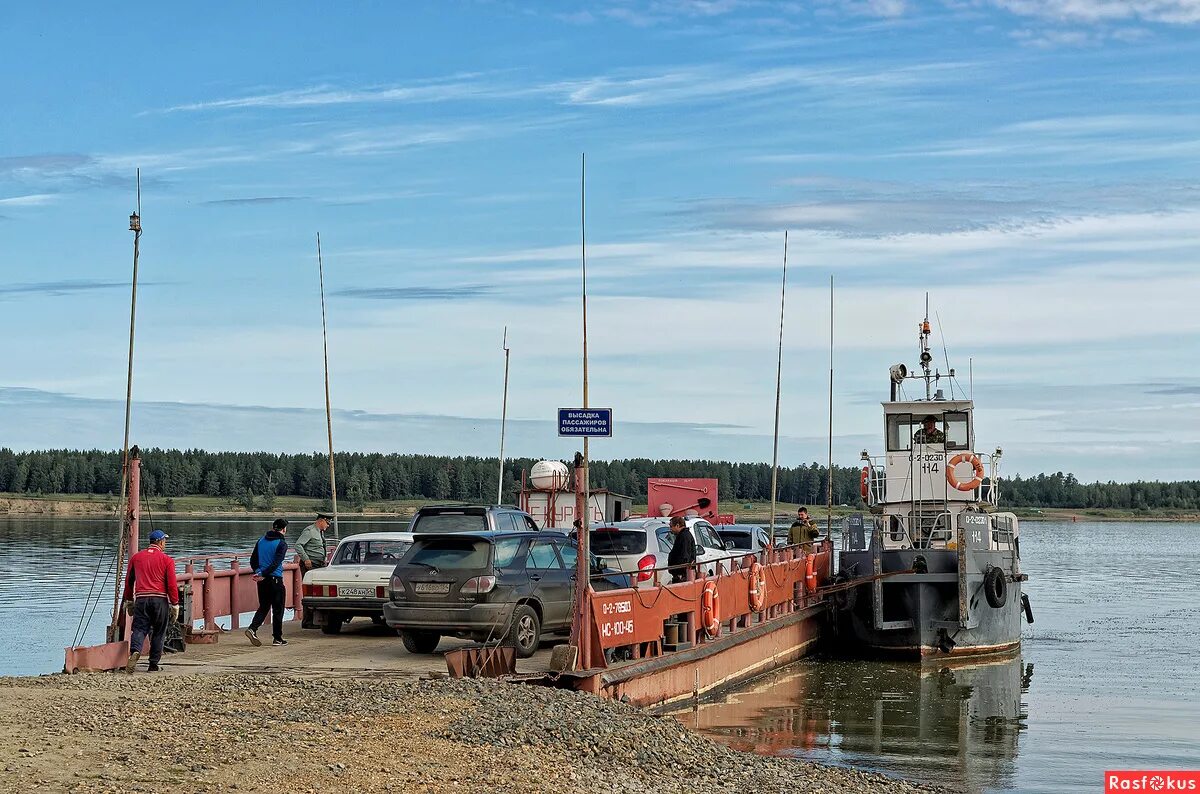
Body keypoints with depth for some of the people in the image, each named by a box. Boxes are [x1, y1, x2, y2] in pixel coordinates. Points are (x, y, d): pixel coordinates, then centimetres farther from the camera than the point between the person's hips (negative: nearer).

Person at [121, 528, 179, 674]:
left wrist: (129, 601, 26)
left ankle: (135, 651, -31)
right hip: (160, 599, -2)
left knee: (139, 629, -2)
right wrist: (175, 605, 2)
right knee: (158, 633, 9)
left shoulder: (136, 557, 11)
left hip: (141, 599, 2)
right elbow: (172, 584, -4)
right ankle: (153, 665, 12)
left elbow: (129, 580, 17)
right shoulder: (167, 560, -1)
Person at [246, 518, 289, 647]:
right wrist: (262, 574, -17)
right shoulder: (281, 544, -10)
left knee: (263, 607, 14)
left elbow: (253, 560, 8)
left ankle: (252, 629, -6)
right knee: (277, 609, 5)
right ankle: (277, 638, 9)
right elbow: (276, 563, -18)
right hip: (275, 579, -5)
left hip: (262, 580, 5)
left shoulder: (261, 541, 9)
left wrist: (258, 572, 1)